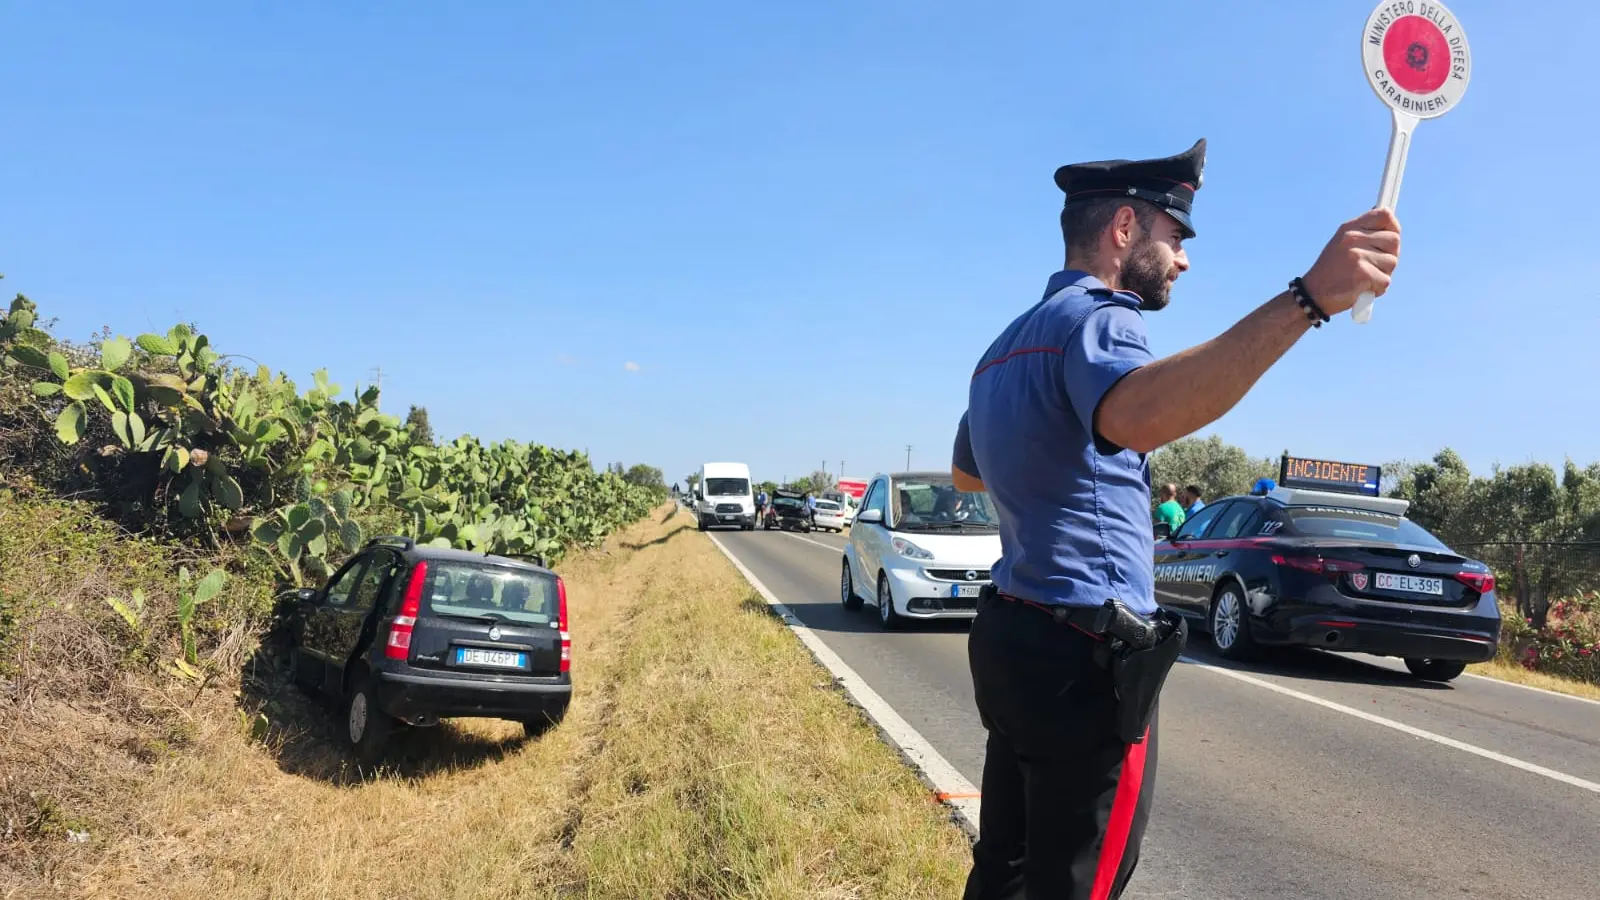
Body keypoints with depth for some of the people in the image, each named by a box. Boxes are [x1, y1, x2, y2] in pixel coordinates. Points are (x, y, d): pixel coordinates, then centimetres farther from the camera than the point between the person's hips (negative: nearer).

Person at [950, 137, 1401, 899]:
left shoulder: (1008, 343, 15)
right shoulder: (1093, 317, -15)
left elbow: (966, 471, 30)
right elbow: (1137, 416, -41)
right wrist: (1308, 297, -44)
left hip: (1010, 635, 10)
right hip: (1084, 656, -9)